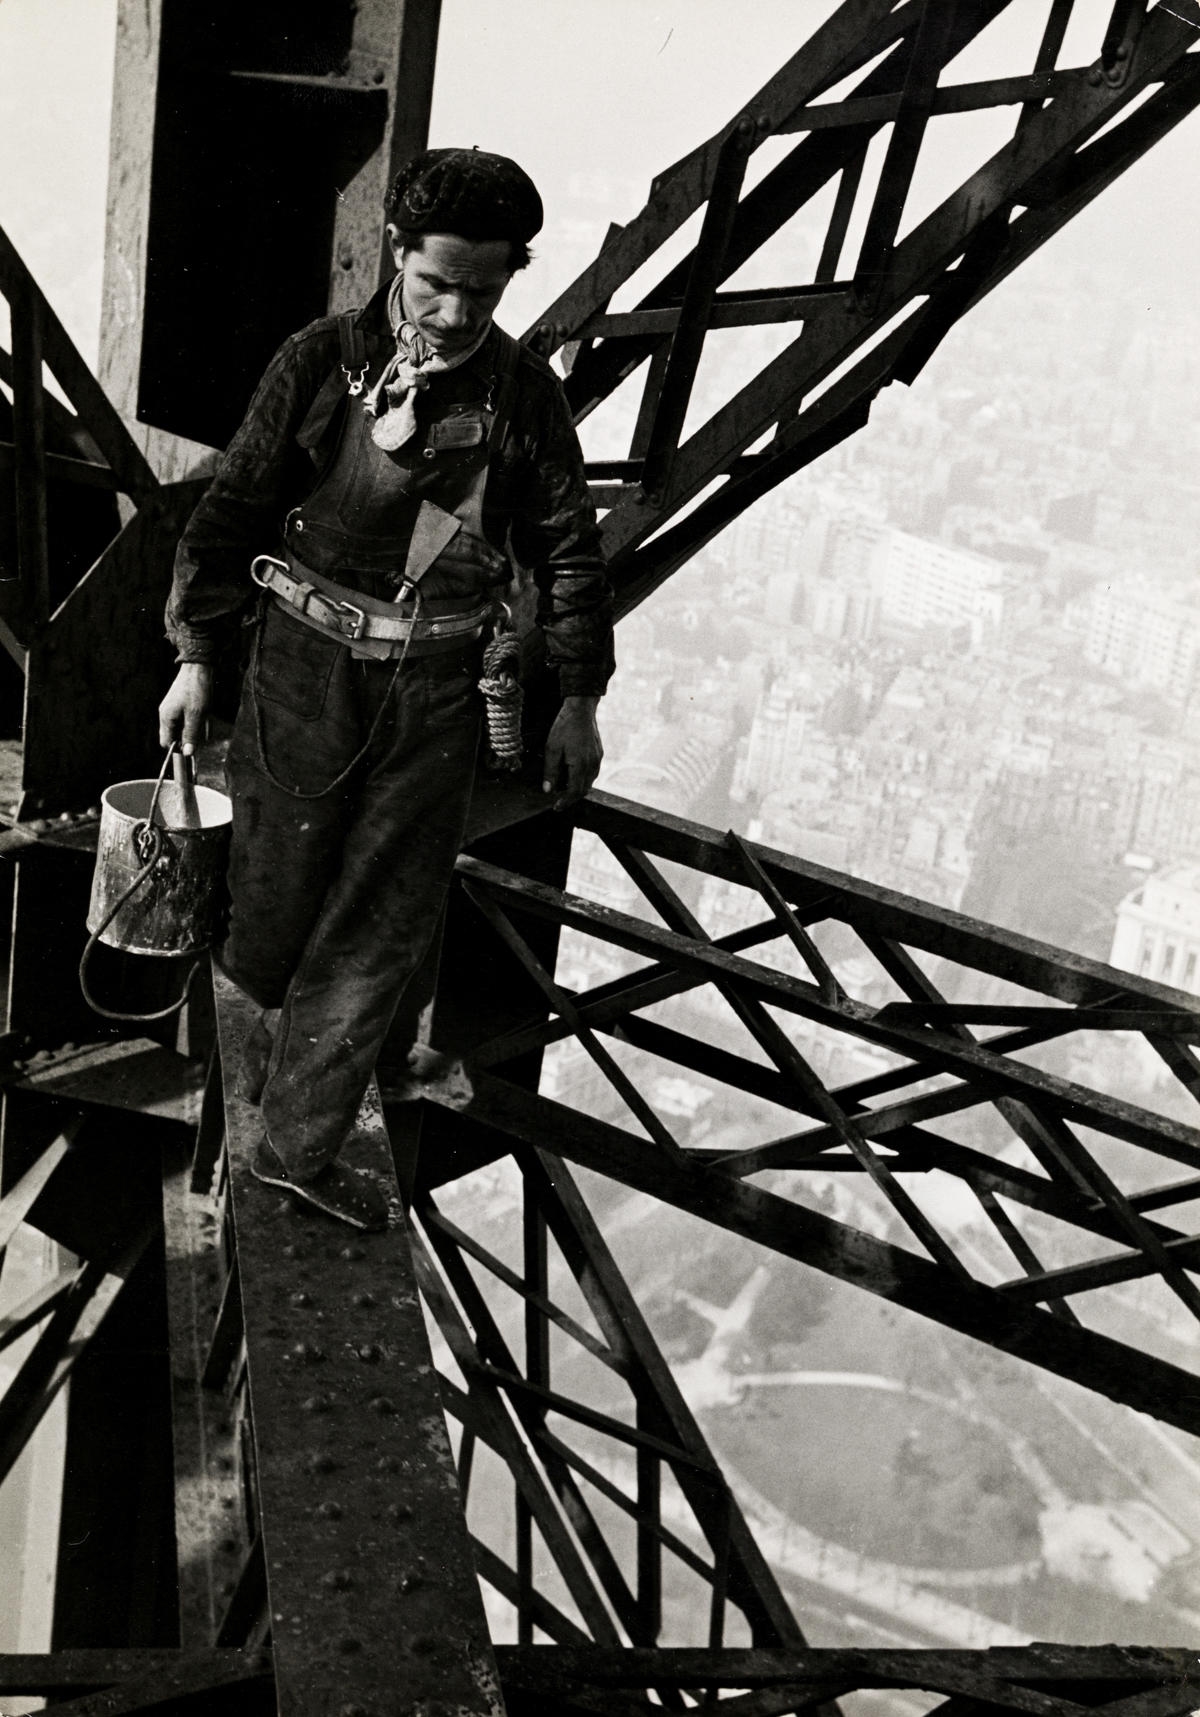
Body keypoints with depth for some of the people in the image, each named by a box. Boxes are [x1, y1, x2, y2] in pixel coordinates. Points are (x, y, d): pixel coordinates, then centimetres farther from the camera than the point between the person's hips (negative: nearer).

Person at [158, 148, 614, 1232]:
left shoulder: (524, 394, -1)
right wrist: (197, 657, -3)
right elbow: (234, 511, -1)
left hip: (436, 693, 1)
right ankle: (279, 1012, 43)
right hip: (306, 666, -1)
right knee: (276, 888, 7)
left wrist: (580, 698, 6)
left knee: (384, 927, 2)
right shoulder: (319, 364, -5)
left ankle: (299, 1143, 15)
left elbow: (567, 546, 6)